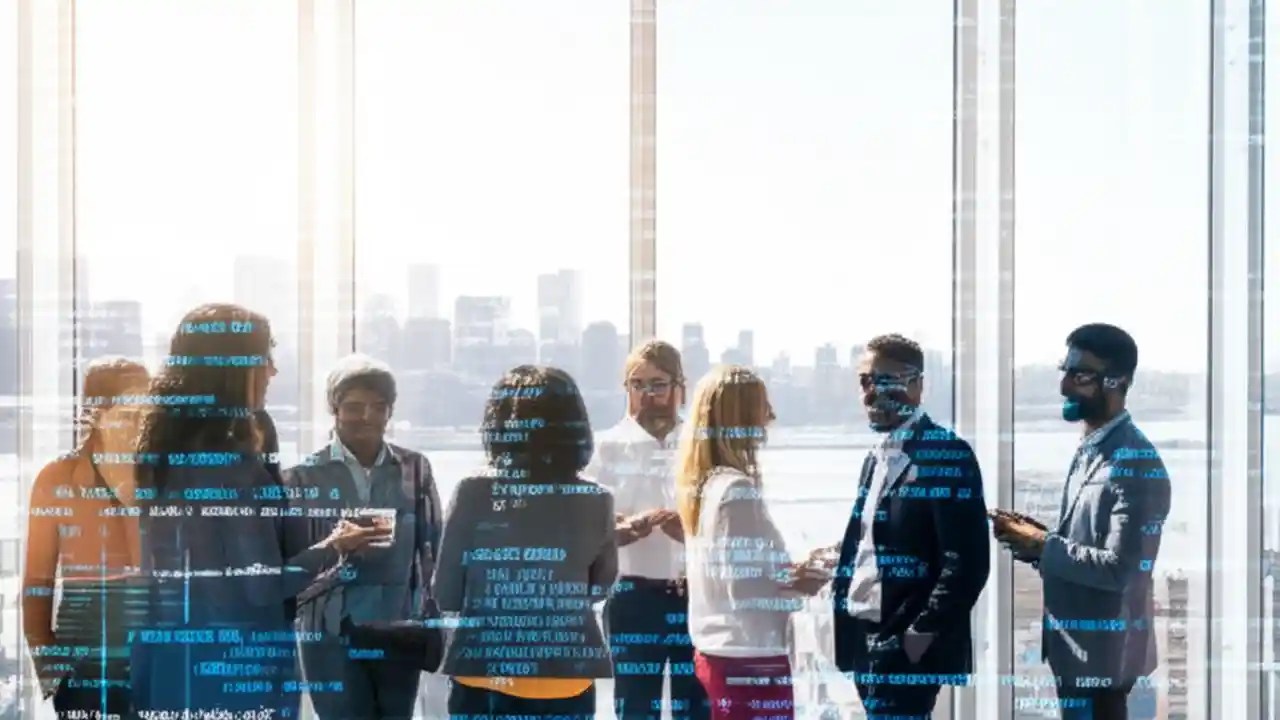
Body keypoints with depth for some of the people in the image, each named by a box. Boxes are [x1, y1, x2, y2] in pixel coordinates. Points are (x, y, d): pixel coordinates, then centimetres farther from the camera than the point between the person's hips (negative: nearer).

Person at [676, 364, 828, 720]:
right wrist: (798, 587, -5)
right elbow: (745, 589, -21)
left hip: (717, 652, 9)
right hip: (750, 658, -9)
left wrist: (790, 571, 9)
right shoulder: (737, 488, -17)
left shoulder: (704, 482, 9)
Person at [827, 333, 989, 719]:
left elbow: (967, 560, -18)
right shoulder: (878, 456, 16)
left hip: (909, 643, -8)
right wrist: (845, 619, 8)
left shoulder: (946, 454, -12)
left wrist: (923, 633, -18)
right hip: (867, 637, 8)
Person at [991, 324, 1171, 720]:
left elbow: (1117, 568, -24)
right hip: (1075, 644, 9)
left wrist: (1040, 544, -16)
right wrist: (1032, 537, 0)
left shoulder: (1137, 463, -18)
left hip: (1102, 651, -9)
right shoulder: (1088, 452, 12)